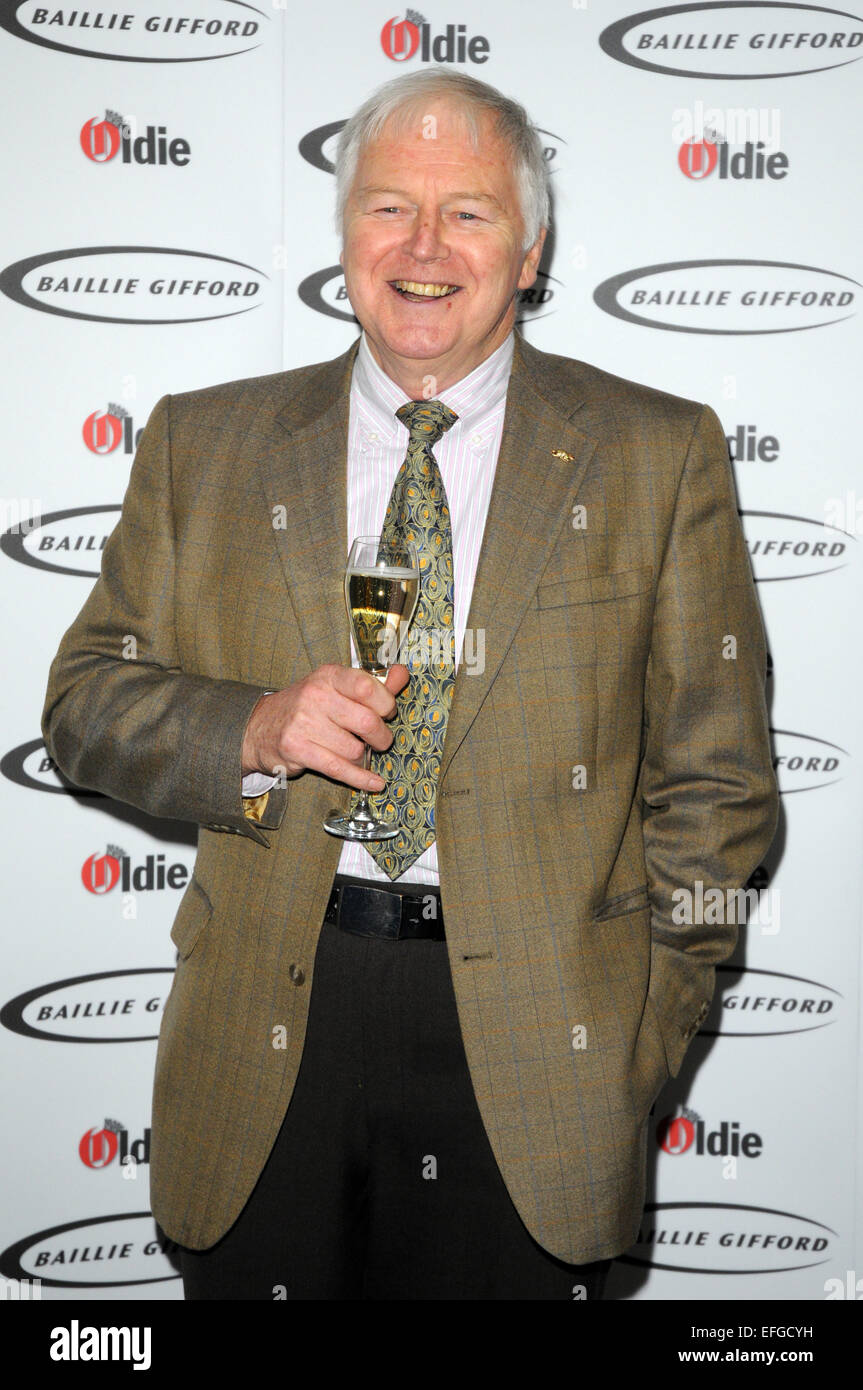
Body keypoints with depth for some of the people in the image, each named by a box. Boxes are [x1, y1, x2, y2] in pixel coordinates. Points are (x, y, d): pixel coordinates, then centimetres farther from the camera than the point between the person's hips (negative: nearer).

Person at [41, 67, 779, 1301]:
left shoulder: (659, 456, 2)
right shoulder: (204, 444, 6)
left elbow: (713, 772, 2)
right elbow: (88, 700, 7)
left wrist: (647, 1035, -2)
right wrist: (257, 730, -12)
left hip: (533, 1042, -1)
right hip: (264, 1044, 2)